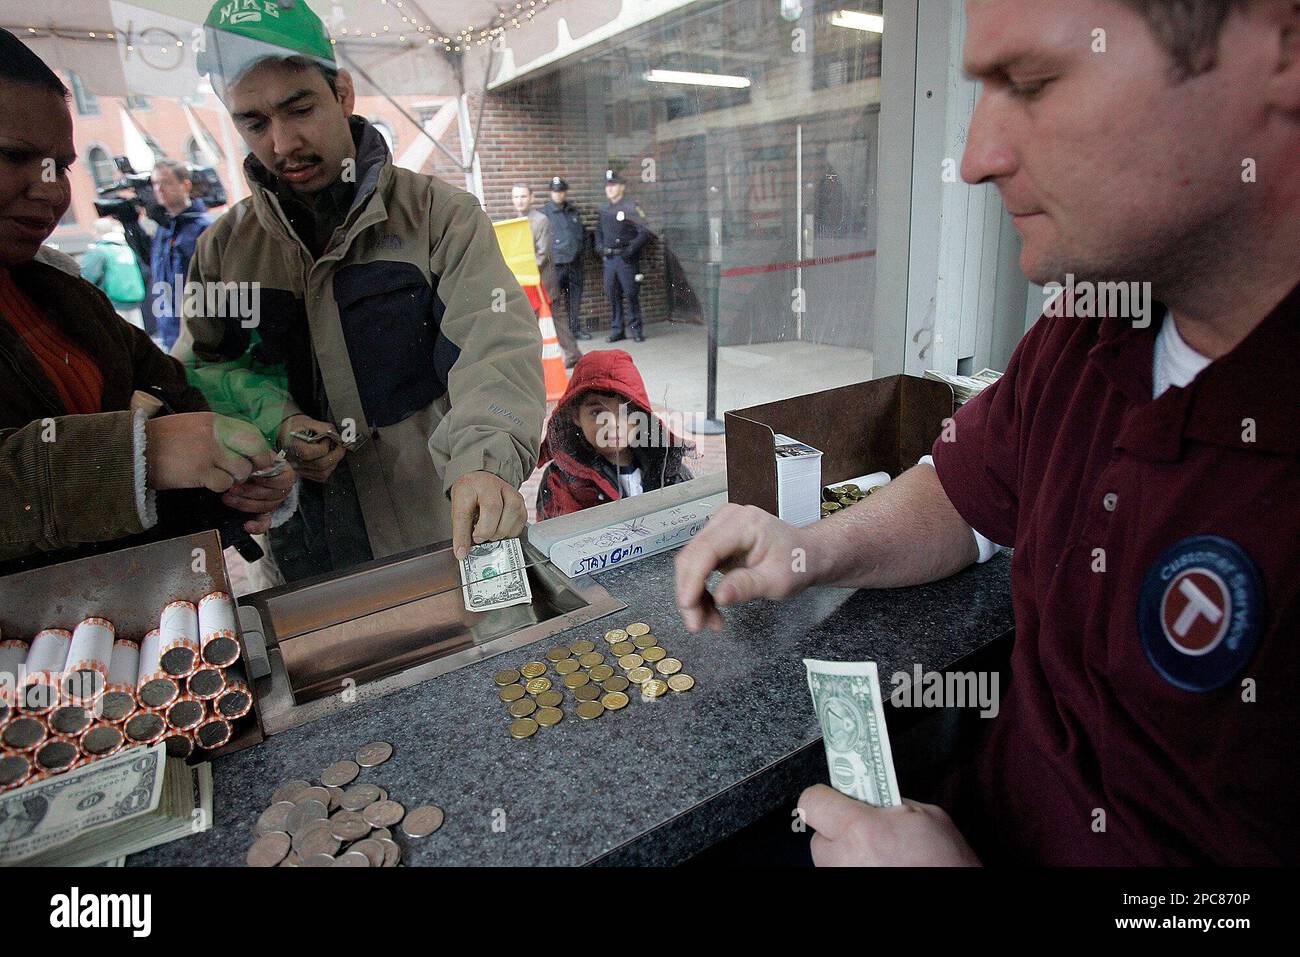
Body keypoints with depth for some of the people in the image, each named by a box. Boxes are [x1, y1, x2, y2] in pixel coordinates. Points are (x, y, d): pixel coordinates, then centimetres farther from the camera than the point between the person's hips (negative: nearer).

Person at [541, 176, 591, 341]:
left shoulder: (575, 212, 13)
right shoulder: (544, 213, -3)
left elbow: (583, 233, 21)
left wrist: (582, 252, 10)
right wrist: (548, 256, -9)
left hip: (575, 263, 5)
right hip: (556, 264, -5)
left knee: (575, 297, 11)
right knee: (553, 298, -8)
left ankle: (576, 328, 21)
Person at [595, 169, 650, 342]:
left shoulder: (631, 208, -7)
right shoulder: (604, 211, 13)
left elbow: (644, 233, -12)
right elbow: (598, 232, 28)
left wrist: (631, 251, -16)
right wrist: (600, 247, 11)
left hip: (626, 259, -6)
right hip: (608, 259, 6)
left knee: (631, 294, -1)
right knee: (612, 295, 8)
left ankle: (636, 329, 10)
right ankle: (616, 330, 16)